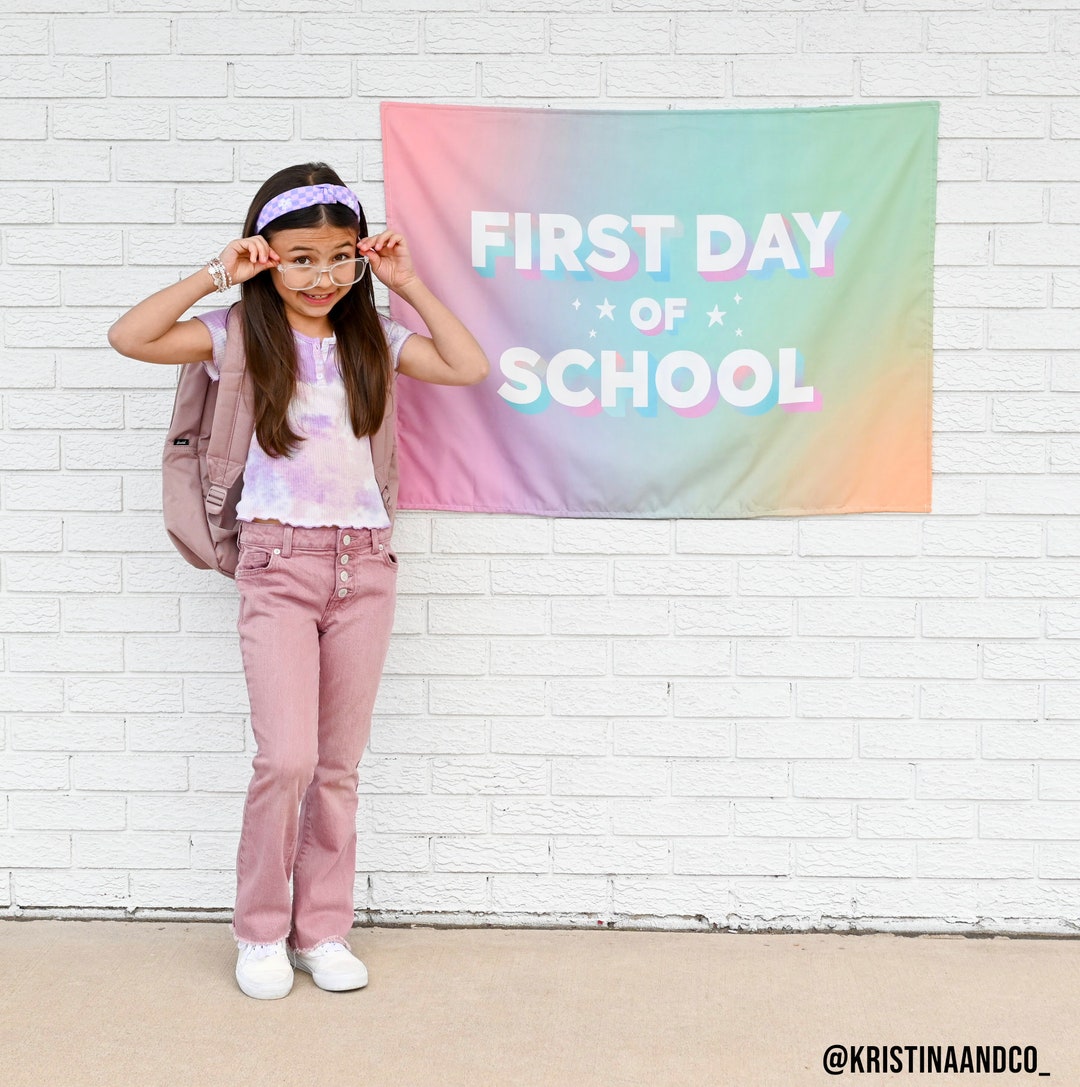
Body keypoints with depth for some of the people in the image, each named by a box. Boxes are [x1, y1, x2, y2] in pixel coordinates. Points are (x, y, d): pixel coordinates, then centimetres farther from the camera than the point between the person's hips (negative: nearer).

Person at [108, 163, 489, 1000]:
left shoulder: (372, 339, 8)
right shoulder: (243, 335, 1)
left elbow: (470, 368, 0)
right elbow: (130, 337, -10)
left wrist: (410, 286, 0)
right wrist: (217, 275, -10)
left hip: (364, 561, 3)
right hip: (279, 561, -3)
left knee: (339, 764, 8)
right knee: (287, 758, -11)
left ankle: (323, 931, 20)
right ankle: (261, 932, 9)